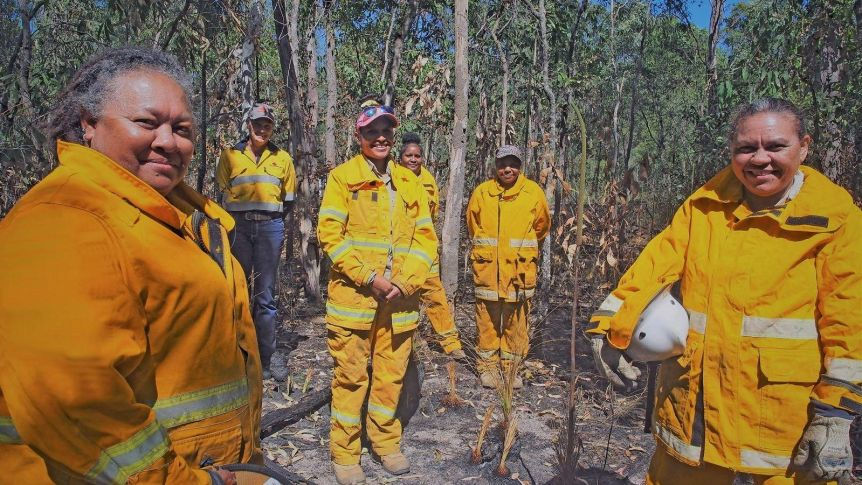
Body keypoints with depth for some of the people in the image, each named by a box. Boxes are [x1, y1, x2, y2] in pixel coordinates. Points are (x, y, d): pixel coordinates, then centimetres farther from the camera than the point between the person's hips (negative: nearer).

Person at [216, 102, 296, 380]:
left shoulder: (282, 158, 12)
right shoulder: (230, 155, 10)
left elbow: (288, 200, 17)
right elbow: (223, 192, 13)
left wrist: (272, 217, 9)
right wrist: (240, 215, 6)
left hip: (270, 227, 0)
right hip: (238, 226, 0)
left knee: (266, 295, 1)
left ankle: (266, 358, 6)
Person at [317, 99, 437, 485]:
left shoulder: (410, 182, 11)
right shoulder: (342, 177, 0)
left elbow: (426, 237, 8)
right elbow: (330, 235, -7)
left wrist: (406, 281, -6)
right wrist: (368, 277, -13)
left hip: (399, 300, 3)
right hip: (352, 297, -3)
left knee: (391, 376, 12)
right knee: (351, 376, 4)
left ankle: (386, 442, 31)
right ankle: (345, 453, 20)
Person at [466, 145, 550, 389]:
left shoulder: (534, 192, 2)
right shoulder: (482, 192, 1)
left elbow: (542, 227, 16)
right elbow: (473, 225, 16)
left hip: (521, 269, 0)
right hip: (487, 267, 0)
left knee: (517, 321, 6)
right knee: (487, 320, 5)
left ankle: (511, 368, 20)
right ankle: (487, 367, 19)